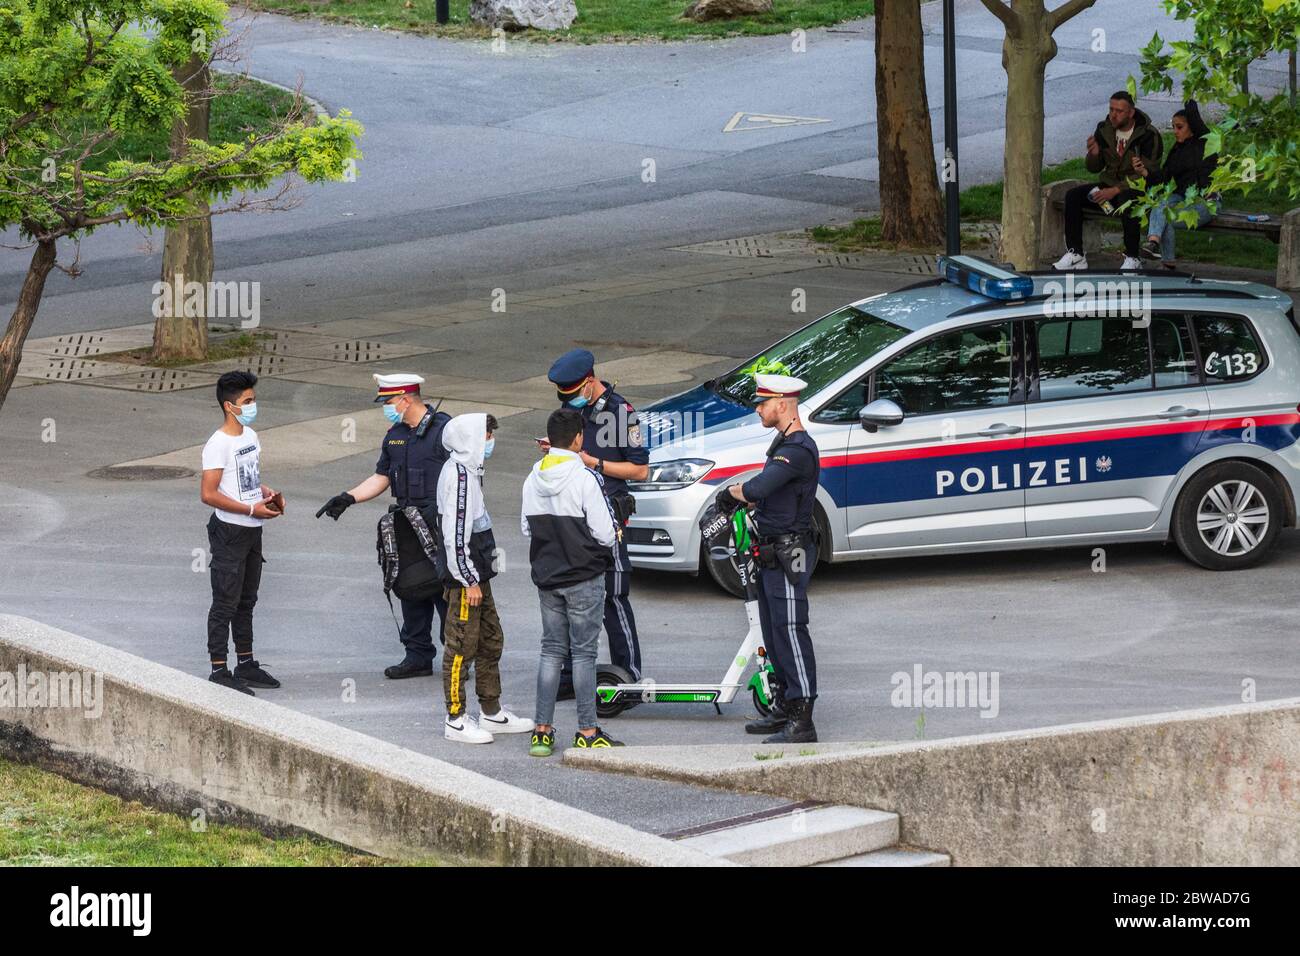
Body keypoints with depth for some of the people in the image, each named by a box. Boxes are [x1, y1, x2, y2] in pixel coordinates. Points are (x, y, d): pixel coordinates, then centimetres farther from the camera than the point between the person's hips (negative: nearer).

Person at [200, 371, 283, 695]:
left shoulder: (250, 436, 10)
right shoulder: (219, 444, -18)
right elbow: (208, 494, -22)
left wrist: (267, 494, 2)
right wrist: (252, 509, -21)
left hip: (252, 532, 9)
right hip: (229, 532, -9)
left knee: (246, 601, 16)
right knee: (225, 604, -5)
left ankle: (246, 665, 25)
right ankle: (219, 671, -1)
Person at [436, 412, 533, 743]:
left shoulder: (469, 470, 15)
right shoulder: (458, 474, -18)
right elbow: (455, 532, -22)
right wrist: (469, 580, -21)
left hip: (477, 574, 11)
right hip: (465, 578, -11)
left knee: (491, 641, 16)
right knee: (462, 647, -5)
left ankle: (492, 713, 24)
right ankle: (456, 720, 0)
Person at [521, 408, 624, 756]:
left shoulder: (533, 479, 2)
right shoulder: (584, 479, -16)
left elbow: (527, 528, 9)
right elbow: (605, 533, -15)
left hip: (546, 576, 6)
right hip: (584, 577, -5)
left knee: (552, 650, 11)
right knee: (584, 652, 0)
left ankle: (542, 730, 8)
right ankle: (587, 731, 3)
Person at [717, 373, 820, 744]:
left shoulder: (798, 450, -20)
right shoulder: (784, 443, 14)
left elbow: (757, 489, -31)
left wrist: (731, 491, -11)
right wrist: (738, 500, 6)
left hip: (789, 555, -11)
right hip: (772, 553, 11)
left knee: (790, 633, -11)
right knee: (774, 633, 16)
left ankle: (802, 723, -12)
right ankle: (784, 709, 25)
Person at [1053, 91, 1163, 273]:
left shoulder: (1148, 135, -14)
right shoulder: (1104, 130, 4)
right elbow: (1094, 168, 10)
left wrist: (1115, 190, -25)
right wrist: (1093, 155, -15)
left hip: (1135, 188, -6)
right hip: (1108, 183, 6)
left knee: (1126, 200, -39)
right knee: (1073, 196, -16)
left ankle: (1133, 259, -27)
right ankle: (1075, 254, -14)